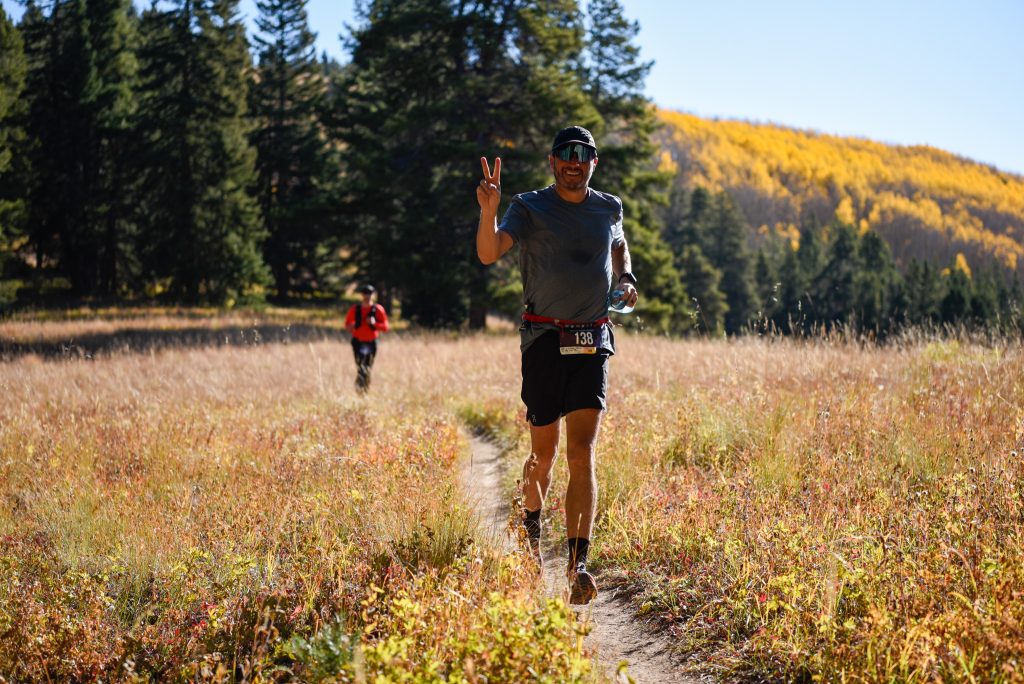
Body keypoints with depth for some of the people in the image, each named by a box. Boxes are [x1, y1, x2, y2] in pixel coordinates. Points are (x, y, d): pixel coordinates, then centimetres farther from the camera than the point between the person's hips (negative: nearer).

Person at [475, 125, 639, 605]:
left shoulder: (609, 209, 10)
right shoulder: (531, 208, -1)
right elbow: (489, 254, -16)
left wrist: (626, 280, 12)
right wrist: (488, 210, -34)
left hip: (593, 344, 2)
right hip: (544, 340, -2)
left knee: (582, 455, -10)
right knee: (544, 452, 8)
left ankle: (577, 565, -14)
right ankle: (530, 529, 38)